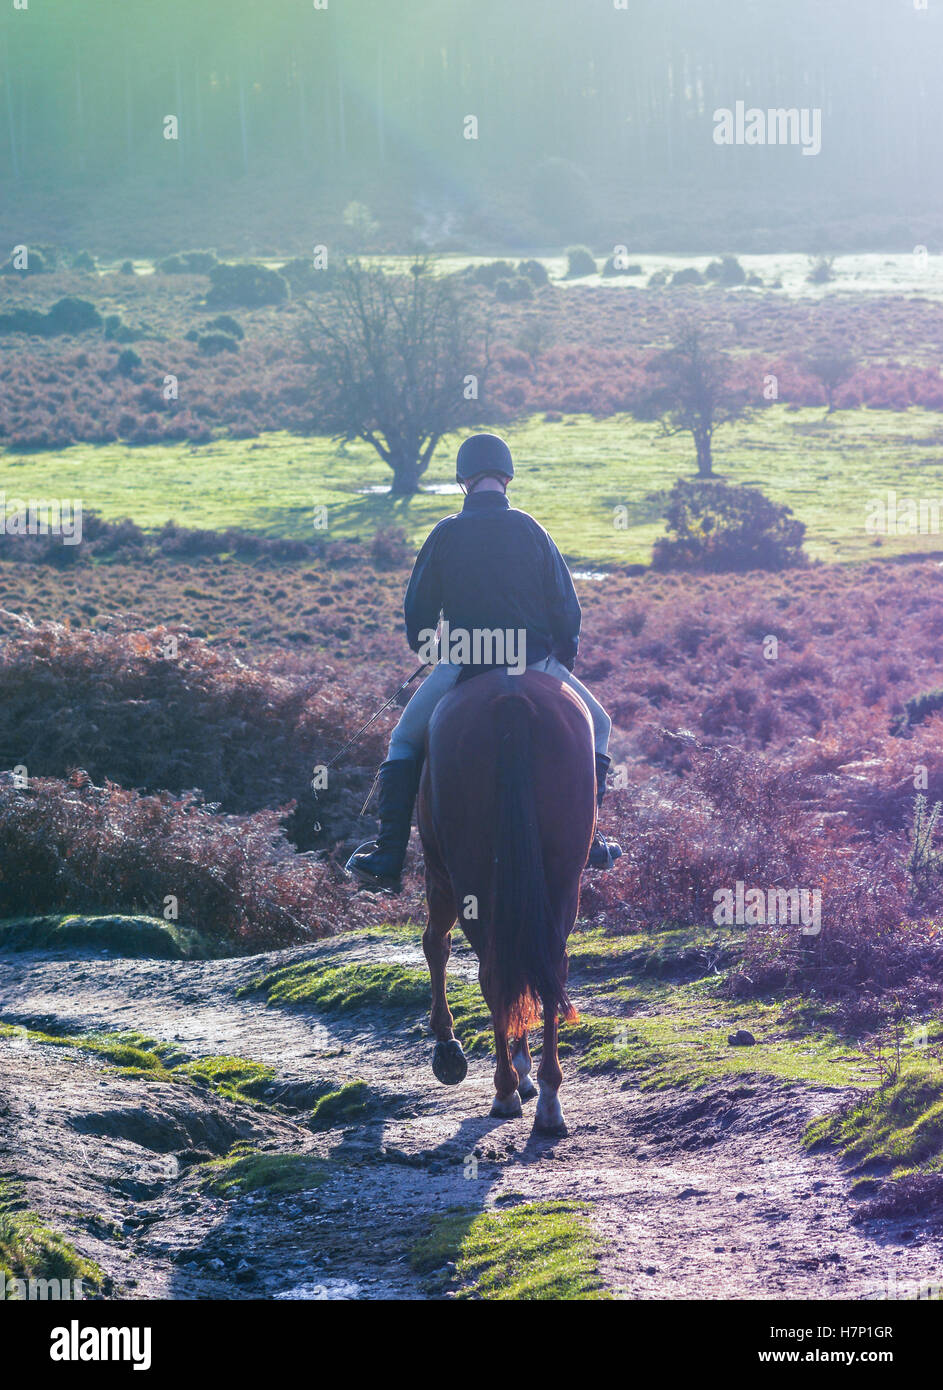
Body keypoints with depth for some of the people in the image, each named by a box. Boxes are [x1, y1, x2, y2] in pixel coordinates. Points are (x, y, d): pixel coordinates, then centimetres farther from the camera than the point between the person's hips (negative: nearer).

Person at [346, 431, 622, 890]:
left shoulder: (445, 534, 0)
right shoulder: (531, 531, 2)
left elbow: (417, 611, 5)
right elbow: (567, 608, 5)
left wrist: (432, 653, 25)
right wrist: (563, 661, 21)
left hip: (461, 663, 0)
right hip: (534, 663, 0)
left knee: (405, 740, 19)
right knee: (595, 724, 23)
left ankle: (389, 856, 5)